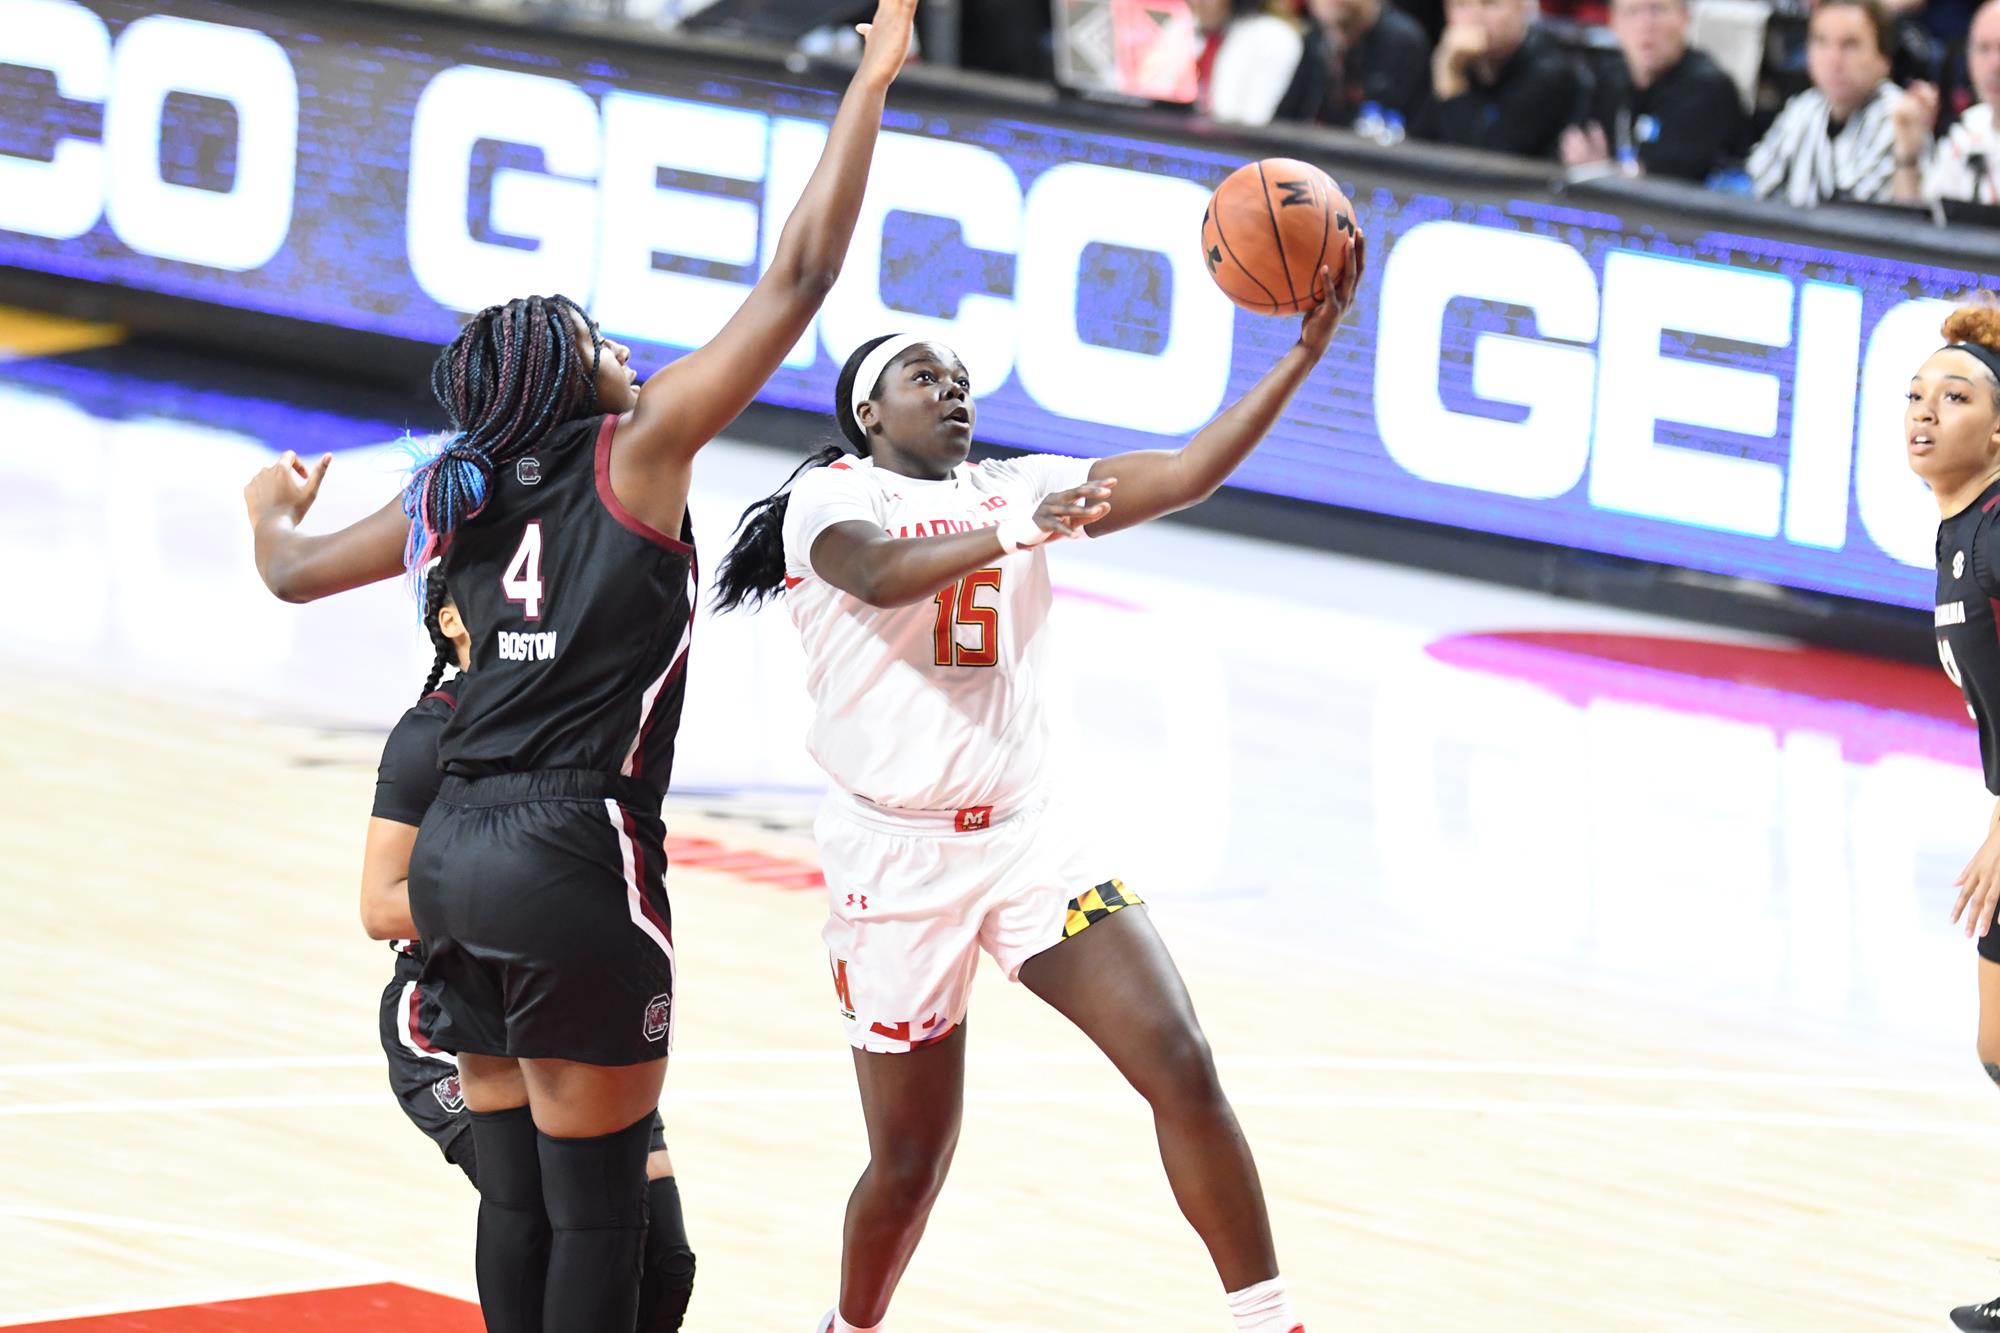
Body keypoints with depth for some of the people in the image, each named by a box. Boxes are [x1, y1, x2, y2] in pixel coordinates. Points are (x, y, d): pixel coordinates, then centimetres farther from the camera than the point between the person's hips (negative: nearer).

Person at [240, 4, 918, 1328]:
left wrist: (272, 507, 47)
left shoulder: (455, 495, 10)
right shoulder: (637, 452, -6)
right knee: (597, 1196, 0)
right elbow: (799, 280, -10)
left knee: (515, 1187, 13)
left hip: (457, 855, 7)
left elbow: (297, 572, 24)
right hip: (576, 856, -7)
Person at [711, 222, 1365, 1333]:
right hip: (897, 855, -3)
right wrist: (1021, 530, -43)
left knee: (1182, 1065, -14)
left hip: (1029, 839, 4)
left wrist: (1309, 348, -12)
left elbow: (1187, 475, 0)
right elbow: (885, 574, -26)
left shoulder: (1017, 489, 12)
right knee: (913, 1158, 3)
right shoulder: (831, 496, -2)